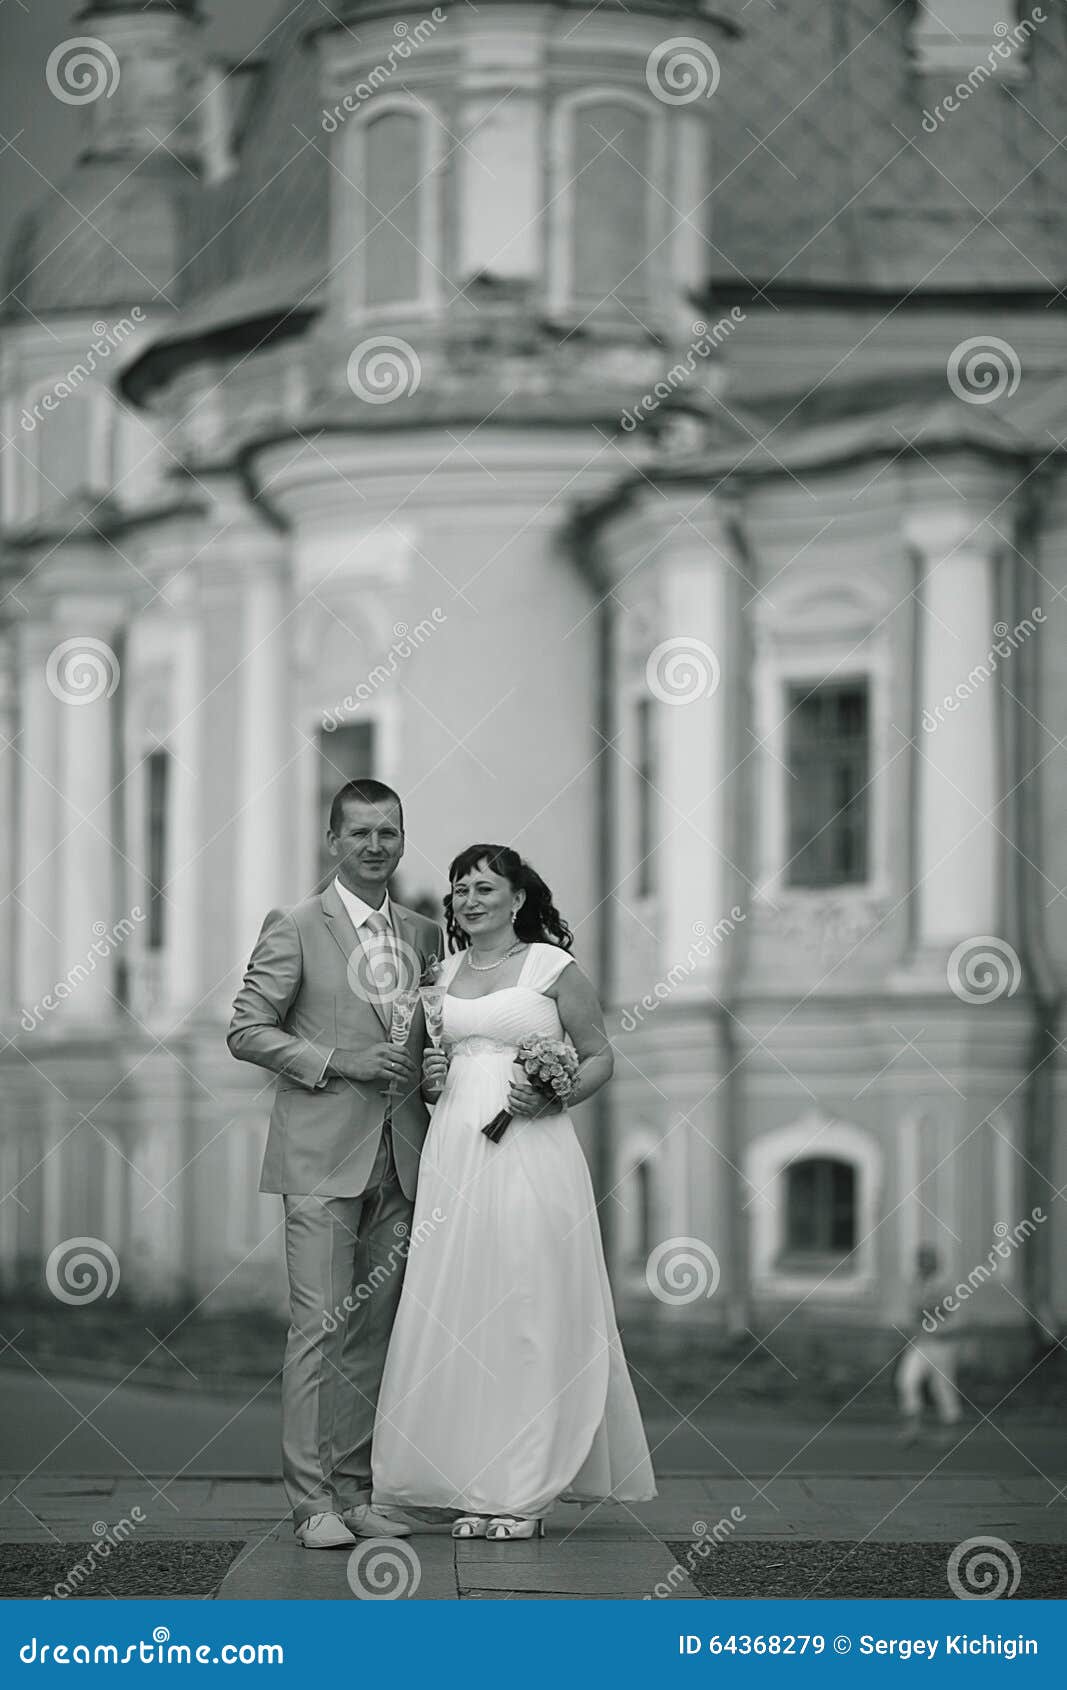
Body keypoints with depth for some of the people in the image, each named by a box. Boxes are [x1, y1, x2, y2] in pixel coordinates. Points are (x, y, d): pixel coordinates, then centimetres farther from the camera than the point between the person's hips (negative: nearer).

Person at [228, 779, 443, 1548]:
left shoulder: (427, 936, 14)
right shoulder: (295, 930, -1)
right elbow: (248, 1031, -4)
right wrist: (339, 1062, -13)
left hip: (398, 1159, 5)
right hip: (323, 1158, -5)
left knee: (376, 1327, 7)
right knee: (320, 1325, -9)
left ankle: (355, 1490, 13)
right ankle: (312, 1499, -7)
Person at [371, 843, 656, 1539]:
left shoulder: (554, 967, 2)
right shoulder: (443, 974, 16)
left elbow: (601, 1057, 4)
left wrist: (554, 1095, -13)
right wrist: (429, 1079, 3)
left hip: (531, 1156, -5)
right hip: (455, 1156, 5)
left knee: (529, 1313, -4)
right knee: (456, 1317, 0)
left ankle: (526, 1490, 1)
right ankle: (472, 1486, 5)